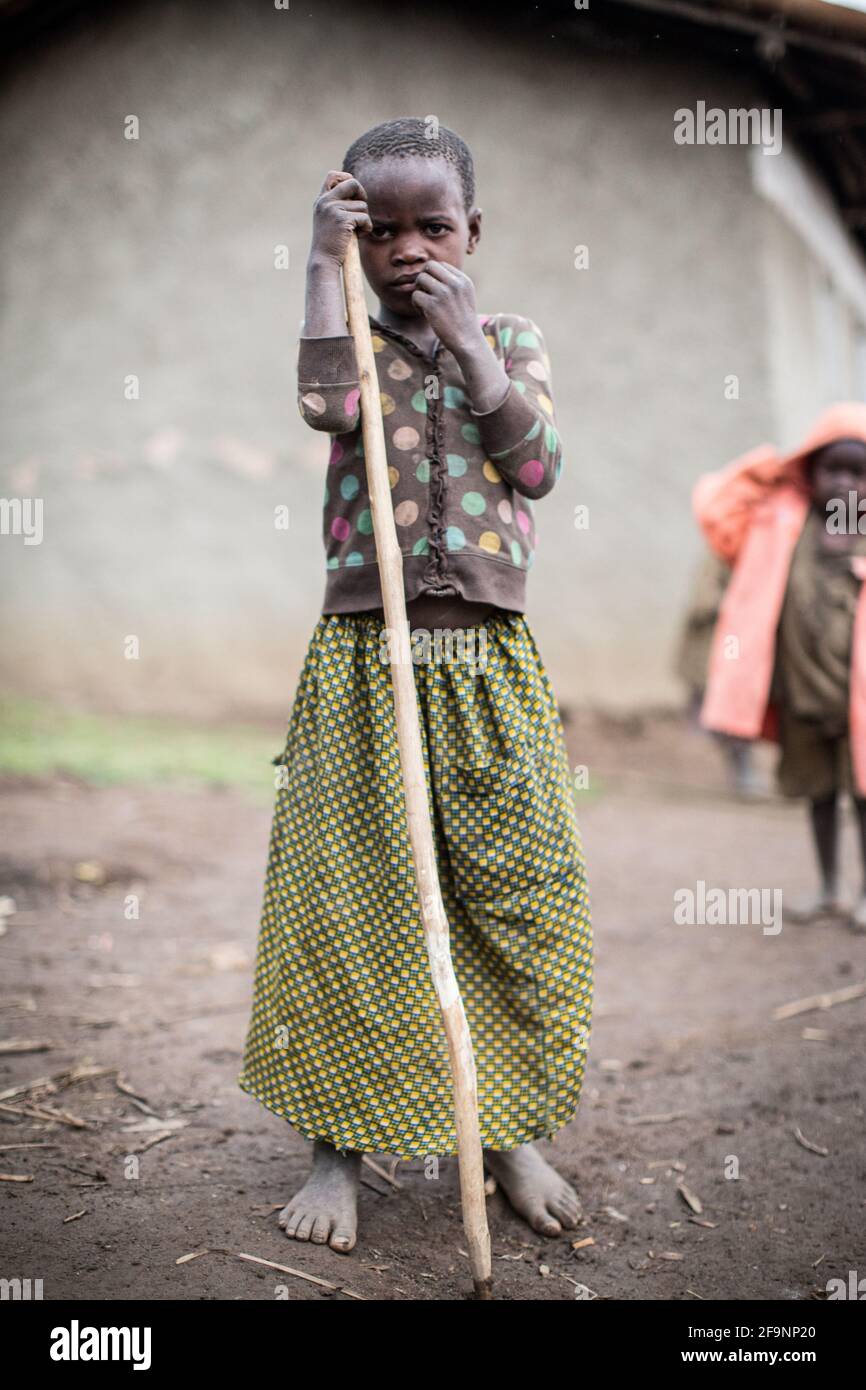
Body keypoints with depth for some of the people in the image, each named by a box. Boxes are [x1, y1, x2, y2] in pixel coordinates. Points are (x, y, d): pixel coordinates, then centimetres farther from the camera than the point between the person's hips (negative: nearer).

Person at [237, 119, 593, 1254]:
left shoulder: (512, 339, 12)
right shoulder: (357, 337, 8)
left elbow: (539, 465, -3)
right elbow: (326, 403, -16)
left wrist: (467, 339, -7)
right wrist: (326, 266, -8)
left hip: (492, 664, 2)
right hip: (364, 665, -1)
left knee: (525, 897, 3)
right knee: (346, 902, 1)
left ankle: (514, 1135, 22)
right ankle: (340, 1145, 17)